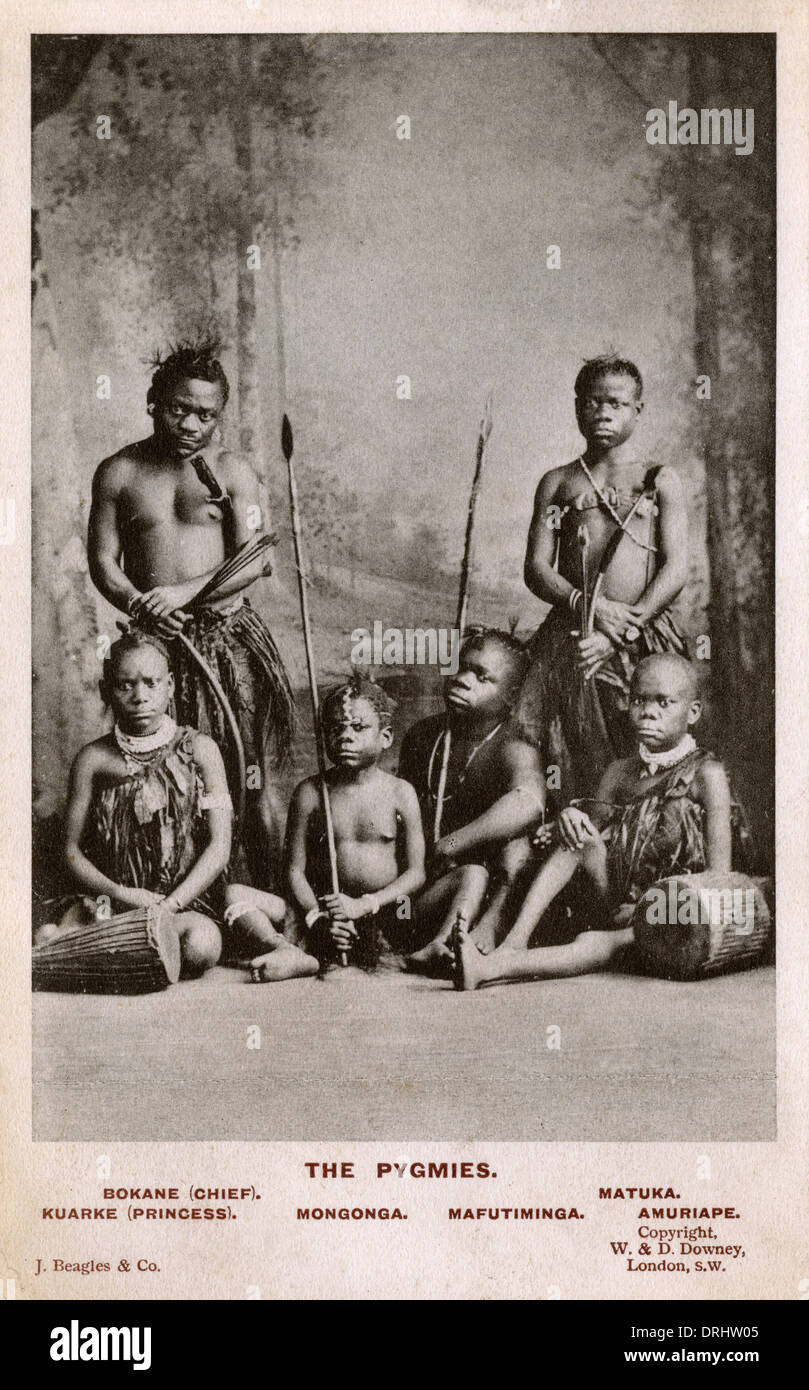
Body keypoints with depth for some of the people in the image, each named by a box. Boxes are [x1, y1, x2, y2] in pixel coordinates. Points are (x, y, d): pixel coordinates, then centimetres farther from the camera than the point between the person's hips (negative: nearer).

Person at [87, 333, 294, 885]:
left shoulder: (232, 471, 3)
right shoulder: (118, 472, 6)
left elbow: (254, 561, -5)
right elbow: (103, 561, 4)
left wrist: (184, 592, -18)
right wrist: (138, 603, -15)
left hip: (230, 636, -1)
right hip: (158, 639, 1)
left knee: (255, 777, 2)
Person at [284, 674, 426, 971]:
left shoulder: (400, 793, 4)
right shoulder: (309, 793, 5)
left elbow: (415, 873, 0)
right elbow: (295, 871, 1)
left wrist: (362, 905, -13)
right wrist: (317, 919, -16)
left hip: (387, 913, -1)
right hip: (325, 911, 1)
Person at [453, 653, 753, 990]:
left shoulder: (706, 773, -5)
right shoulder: (619, 773, 12)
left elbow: (720, 874, -11)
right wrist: (570, 818, -14)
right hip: (622, 909, 6)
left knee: (599, 943, -33)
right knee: (582, 839, -17)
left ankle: (491, 968, -50)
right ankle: (513, 943, -26)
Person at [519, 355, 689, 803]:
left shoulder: (660, 480, 12)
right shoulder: (557, 482, 17)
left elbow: (676, 568, 0)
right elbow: (536, 568, 8)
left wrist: (621, 633, -11)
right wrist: (589, 606, -11)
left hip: (645, 640, -1)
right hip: (571, 640, 1)